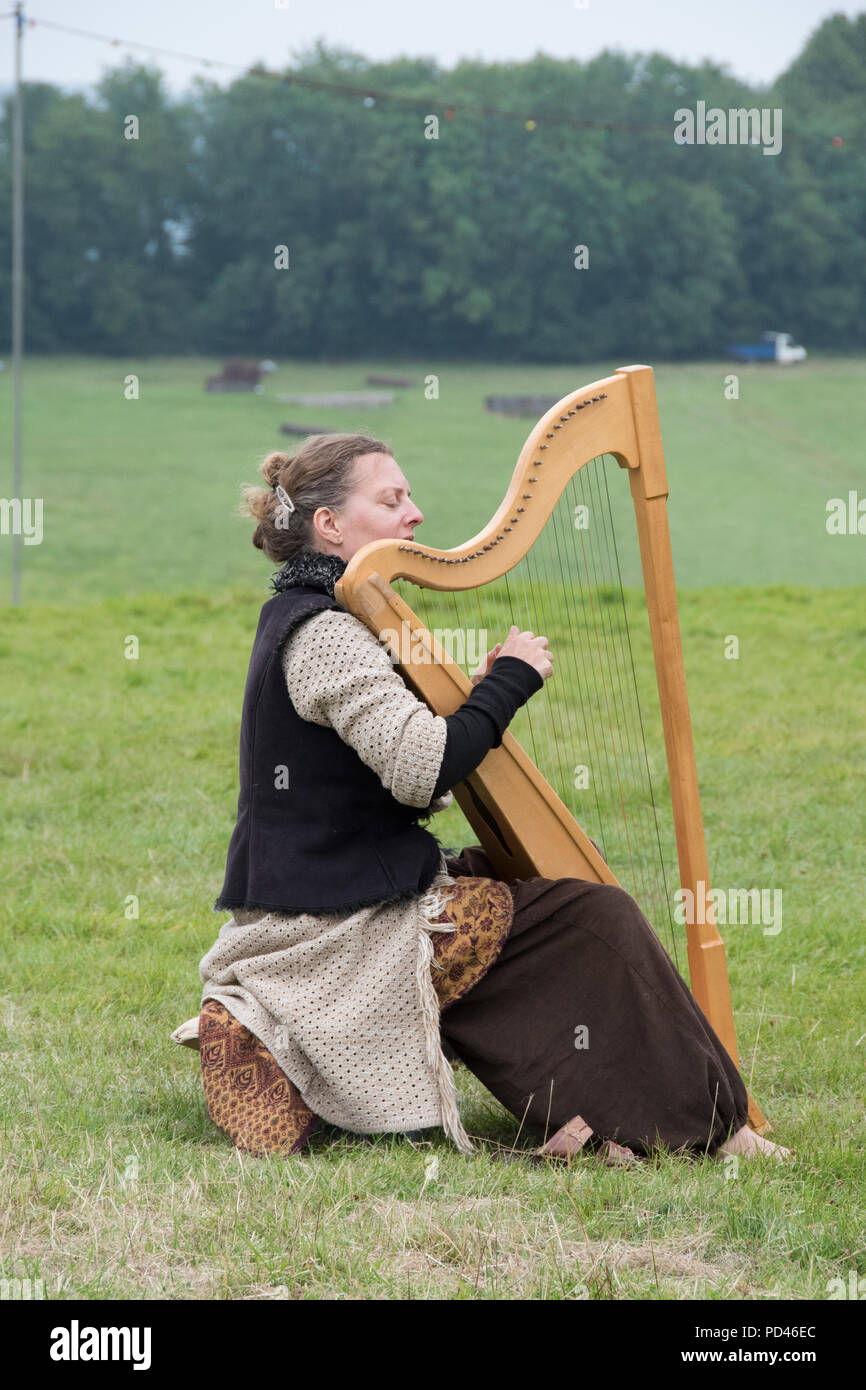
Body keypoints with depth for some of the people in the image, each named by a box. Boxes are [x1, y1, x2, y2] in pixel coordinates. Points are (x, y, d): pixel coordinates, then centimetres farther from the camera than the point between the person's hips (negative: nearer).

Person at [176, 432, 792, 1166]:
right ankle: (693, 1119, -4)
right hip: (337, 934, -10)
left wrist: (480, 696, 5)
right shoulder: (323, 633, -17)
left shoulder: (303, 617, 15)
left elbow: (406, 781, 17)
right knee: (592, 918, -11)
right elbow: (421, 770, -26)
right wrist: (511, 681, -14)